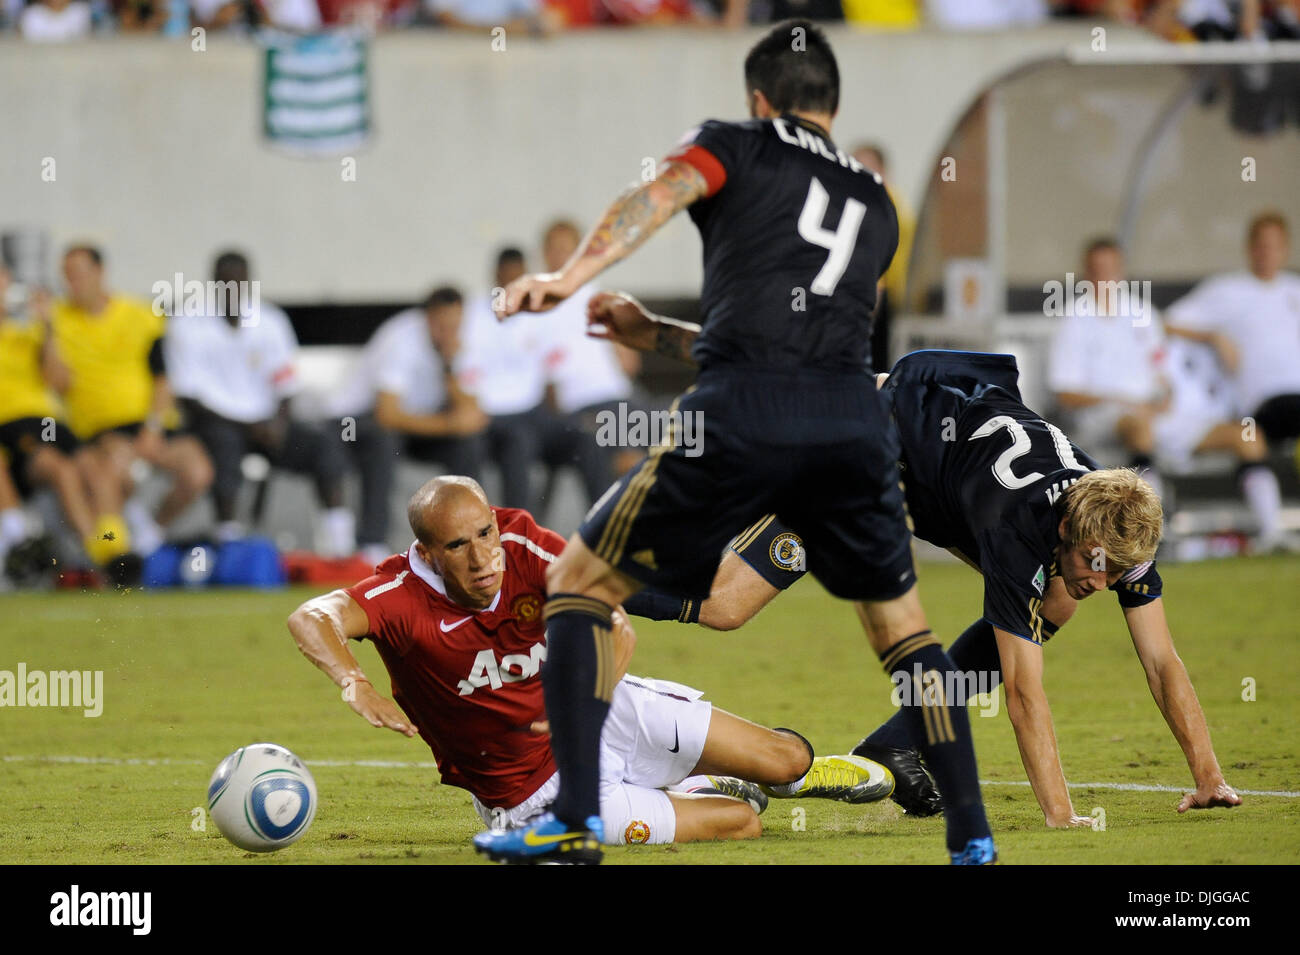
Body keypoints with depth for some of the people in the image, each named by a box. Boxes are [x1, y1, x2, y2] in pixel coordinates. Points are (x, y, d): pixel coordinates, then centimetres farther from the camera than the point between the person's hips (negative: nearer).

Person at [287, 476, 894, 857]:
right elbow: (311, 618, -45)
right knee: (740, 823, -9)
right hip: (538, 791, -4)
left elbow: (615, 633, -21)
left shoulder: (522, 544, -19)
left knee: (786, 762, 4)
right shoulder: (405, 597, -29)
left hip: (606, 713, 4)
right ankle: (700, 795, 28)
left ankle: (799, 767, 42)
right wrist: (356, 687, -63)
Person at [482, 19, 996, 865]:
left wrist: (571, 276, -23)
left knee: (578, 581, 9)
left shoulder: (735, 148, 16)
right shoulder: (876, 203, 29)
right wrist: (656, 333, 44)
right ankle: (972, 833, 18)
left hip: (738, 418, -4)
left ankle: (576, 815, -4)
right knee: (900, 620, 24)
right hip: (854, 416, 4)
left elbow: (658, 196, -7)